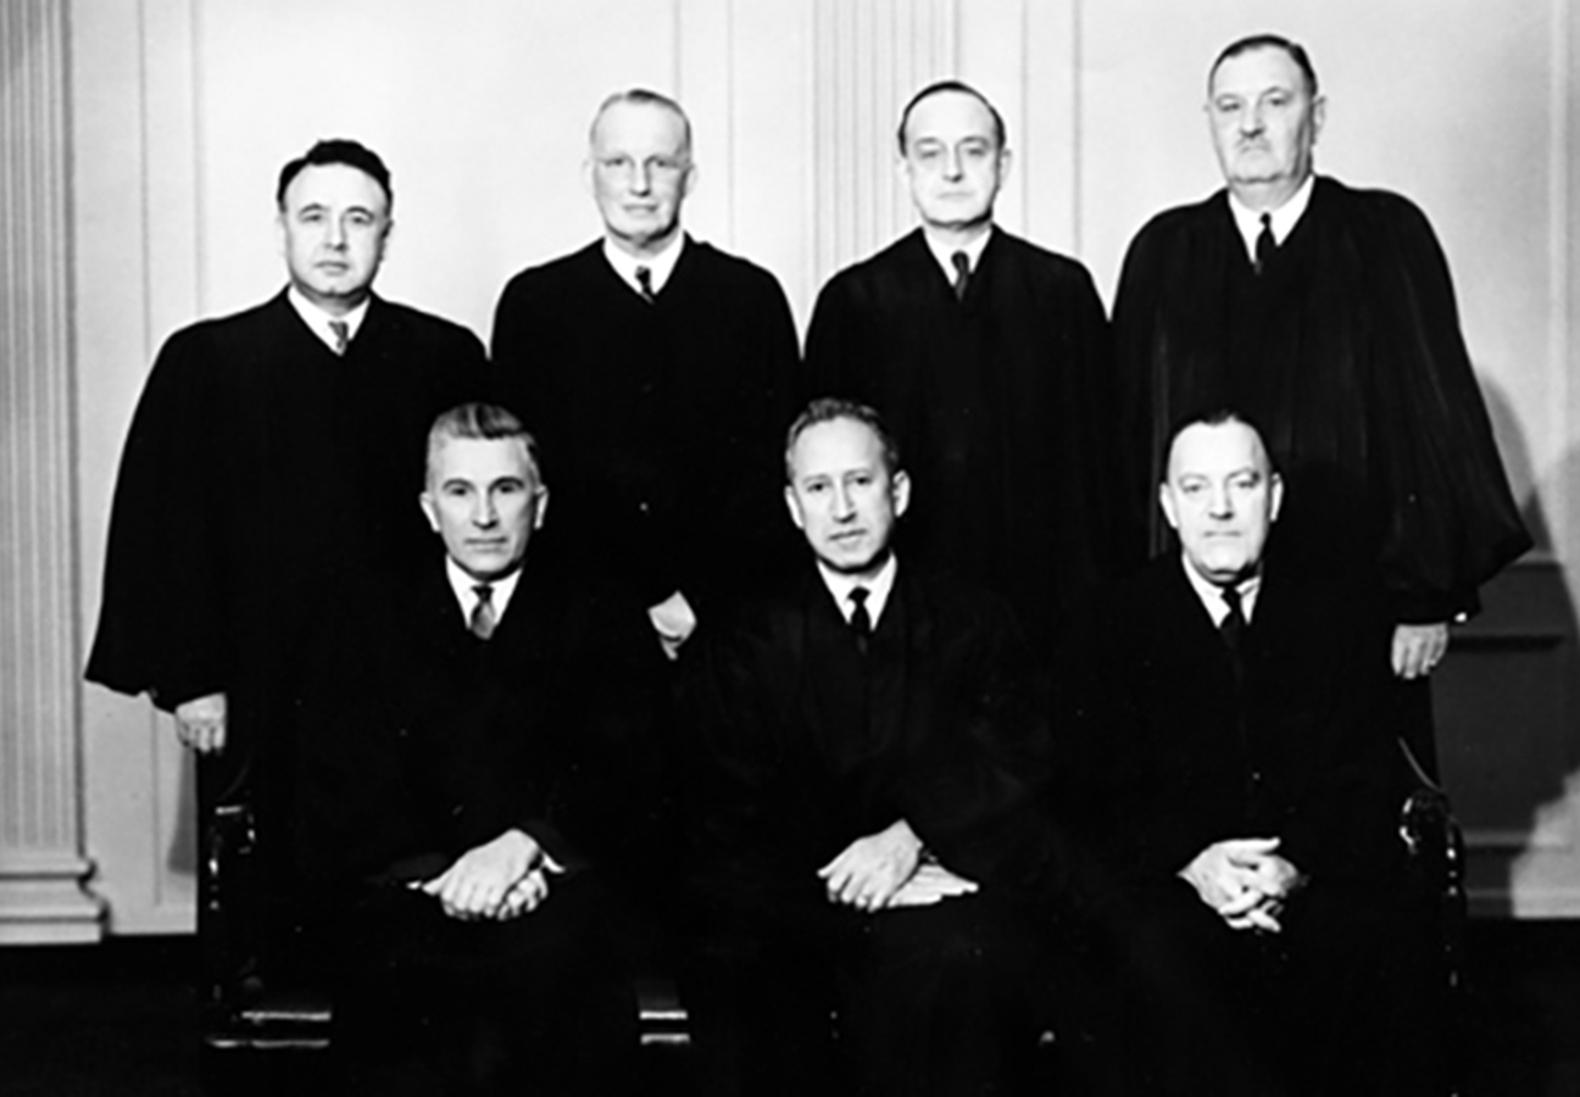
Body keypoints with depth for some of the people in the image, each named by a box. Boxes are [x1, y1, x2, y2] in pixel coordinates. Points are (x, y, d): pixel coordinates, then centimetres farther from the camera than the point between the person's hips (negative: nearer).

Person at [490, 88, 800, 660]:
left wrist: (700, 600, -10)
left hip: (729, 615, 0)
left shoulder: (752, 295, 5)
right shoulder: (532, 302, 5)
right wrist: (628, 608, -9)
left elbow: (776, 467, 2)